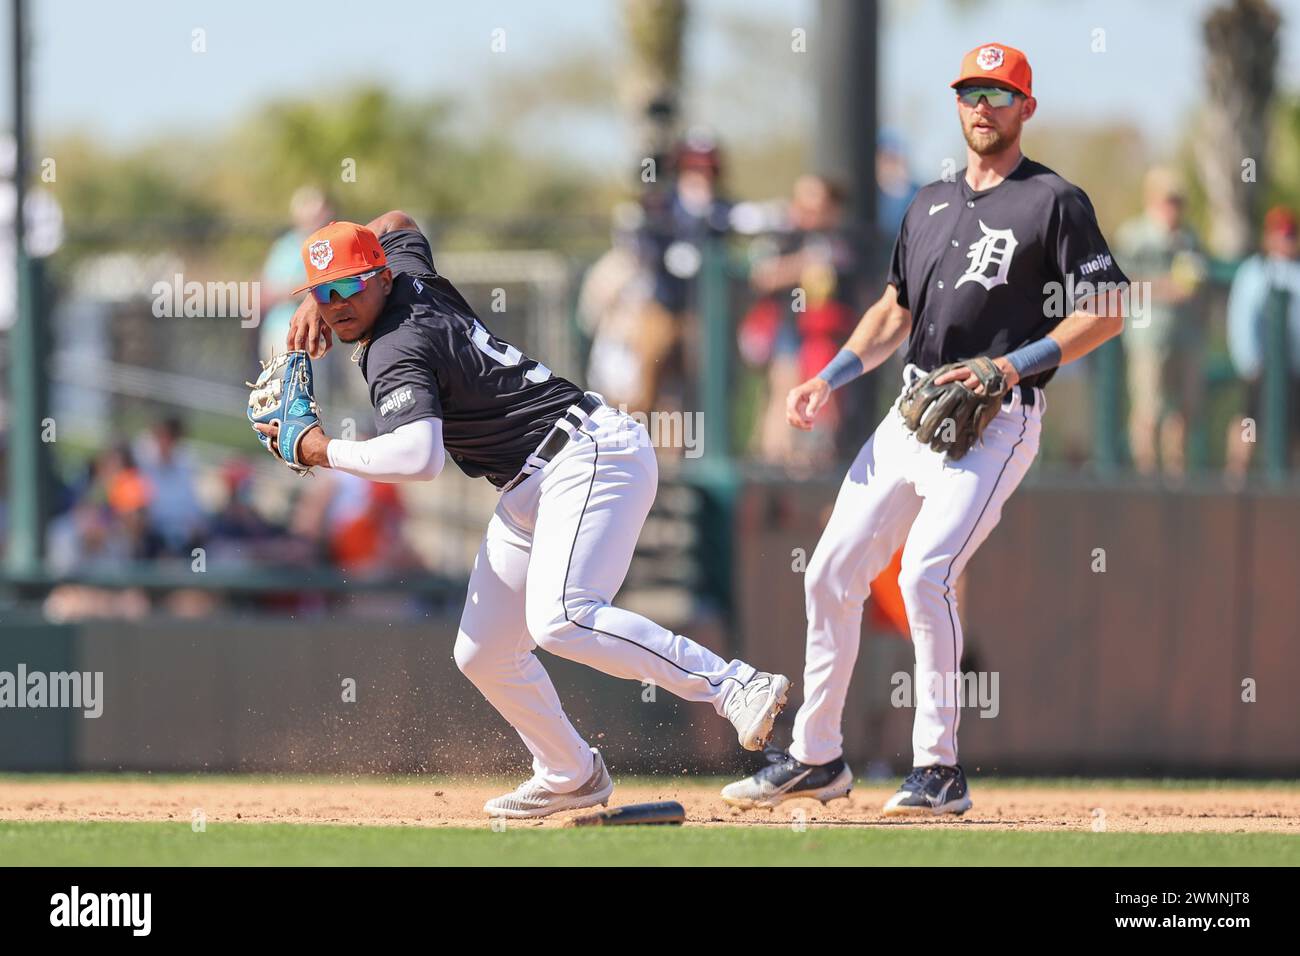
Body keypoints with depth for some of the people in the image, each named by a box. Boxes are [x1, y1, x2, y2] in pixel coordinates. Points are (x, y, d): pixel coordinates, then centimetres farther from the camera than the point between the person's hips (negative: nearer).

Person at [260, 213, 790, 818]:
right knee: (483, 655, 12)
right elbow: (397, 225, 36)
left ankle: (737, 687, -31)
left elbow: (419, 457, -33)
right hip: (532, 493, 11)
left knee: (560, 621, -32)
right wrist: (316, 300, 23)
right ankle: (570, 776, 27)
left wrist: (325, 451, -18)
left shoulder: (396, 349, -16)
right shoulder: (413, 278, 10)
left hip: (590, 455, -11)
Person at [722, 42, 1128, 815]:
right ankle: (816, 758, 17)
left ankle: (941, 772, -15)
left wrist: (1014, 366, -19)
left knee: (925, 573, -22)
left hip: (995, 423, -8)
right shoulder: (931, 205, 18)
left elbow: (1108, 311, -10)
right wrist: (831, 378, 11)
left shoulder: (1055, 202, -4)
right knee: (832, 572, 5)